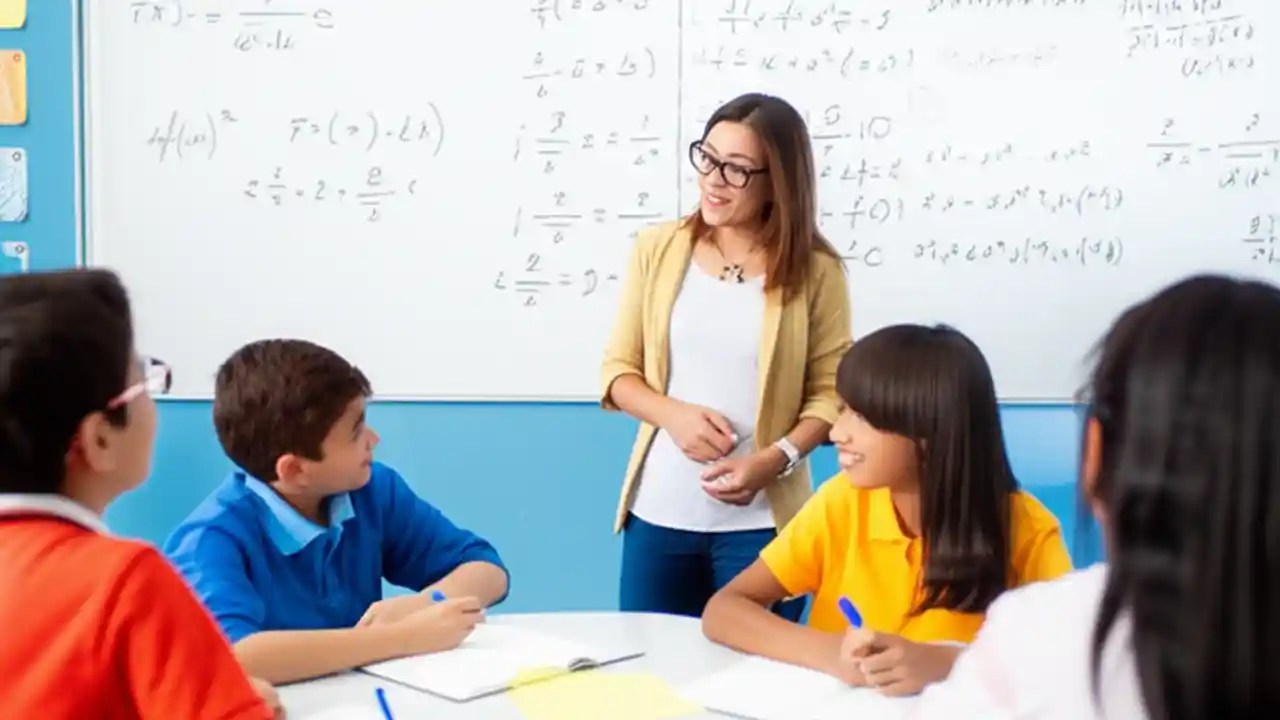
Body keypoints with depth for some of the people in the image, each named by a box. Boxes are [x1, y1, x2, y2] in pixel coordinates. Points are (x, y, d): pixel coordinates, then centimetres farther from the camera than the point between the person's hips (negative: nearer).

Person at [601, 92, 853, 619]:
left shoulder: (814, 271, -5)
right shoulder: (658, 249, 1)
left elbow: (829, 393, -3)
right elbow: (617, 371, 5)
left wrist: (775, 459, -19)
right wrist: (673, 414, -14)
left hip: (762, 520, -2)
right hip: (658, 513, 2)